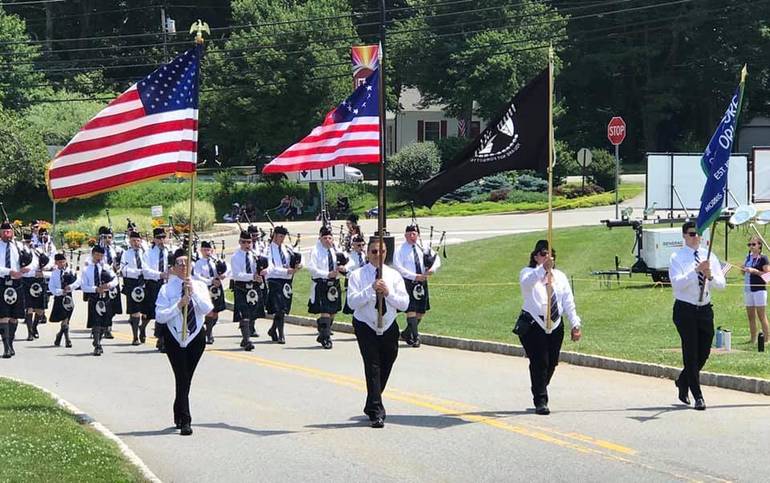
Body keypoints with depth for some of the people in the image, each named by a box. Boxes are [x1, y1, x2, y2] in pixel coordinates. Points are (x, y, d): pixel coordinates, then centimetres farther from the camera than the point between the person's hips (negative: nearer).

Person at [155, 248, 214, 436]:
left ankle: (179, 416, 30)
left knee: (186, 378, 11)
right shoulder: (166, 289, -5)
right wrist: (179, 305, -21)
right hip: (175, 339, -3)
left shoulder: (199, 286, 3)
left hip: (196, 337, 3)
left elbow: (207, 309, -11)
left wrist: (193, 292, -21)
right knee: (183, 379, -11)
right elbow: (160, 316, -12)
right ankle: (185, 421, -10)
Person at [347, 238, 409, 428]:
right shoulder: (358, 276, -3)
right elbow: (352, 302, -15)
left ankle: (372, 406, 32)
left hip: (389, 328, 4)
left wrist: (388, 293, -16)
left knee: (385, 368, 12)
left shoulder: (394, 275, 5)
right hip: (366, 327, -4)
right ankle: (376, 412, -15)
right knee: (372, 367, -14)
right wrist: (371, 289, -25)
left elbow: (404, 304, -1)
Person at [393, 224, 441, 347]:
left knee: (421, 311, 8)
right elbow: (398, 267, -12)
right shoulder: (401, 250, -4)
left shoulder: (423, 248, 9)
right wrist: (414, 276, -19)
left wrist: (433, 269, -14)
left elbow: (436, 258, 8)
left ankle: (406, 334, 25)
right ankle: (415, 338, -11)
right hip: (408, 282, -5)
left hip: (422, 282, 5)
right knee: (411, 310, -12)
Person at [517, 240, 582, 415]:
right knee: (539, 363, -12)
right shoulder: (528, 273, -3)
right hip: (533, 324, -5)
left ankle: (540, 394, 26)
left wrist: (575, 324, 5)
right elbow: (526, 283, -29)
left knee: (551, 363, 6)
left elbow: (568, 302, 12)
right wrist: (543, 269, -45)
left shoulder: (560, 276, 14)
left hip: (556, 325, 5)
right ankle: (540, 401, -7)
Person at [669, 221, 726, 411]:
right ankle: (698, 397, 1)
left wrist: (710, 276, -19)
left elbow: (721, 284, 2)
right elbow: (677, 283, -20)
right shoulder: (677, 258, -6)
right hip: (685, 310, -5)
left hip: (705, 309, 5)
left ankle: (682, 381, 34)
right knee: (691, 353, -5)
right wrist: (696, 271, -31)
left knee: (704, 353, 9)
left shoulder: (709, 256, 7)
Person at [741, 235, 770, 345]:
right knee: (751, 316, 9)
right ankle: (753, 340, 14)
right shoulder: (748, 257, 14)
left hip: (759, 289, -7)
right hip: (748, 290, 7)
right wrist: (743, 269, 3)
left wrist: (754, 271, -20)